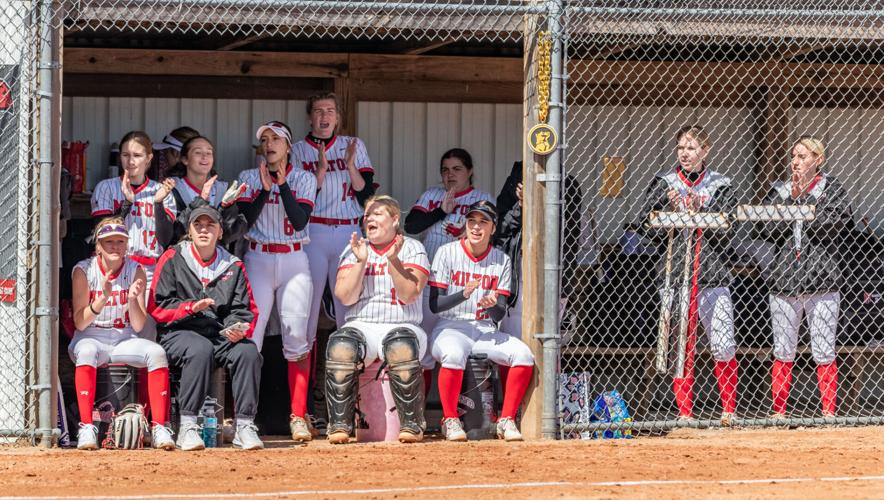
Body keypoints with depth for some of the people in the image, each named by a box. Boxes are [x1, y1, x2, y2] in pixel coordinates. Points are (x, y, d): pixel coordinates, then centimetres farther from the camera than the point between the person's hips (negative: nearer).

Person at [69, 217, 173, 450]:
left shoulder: (135, 271, -1)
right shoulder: (84, 271, -6)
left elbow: (138, 326, -4)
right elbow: (80, 323, -11)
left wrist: (133, 299, -23)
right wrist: (103, 298, -26)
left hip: (124, 340, 2)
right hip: (91, 338, -2)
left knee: (156, 352, -28)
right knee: (87, 351, -38)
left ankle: (159, 428, -29)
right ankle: (86, 427, -41)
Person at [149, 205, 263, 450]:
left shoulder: (233, 265, 17)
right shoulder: (173, 259, 7)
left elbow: (245, 309, 10)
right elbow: (157, 306, 1)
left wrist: (239, 329, -13)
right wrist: (191, 307, -15)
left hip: (222, 334, 3)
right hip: (179, 332, -3)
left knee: (248, 350, -29)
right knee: (200, 349, -37)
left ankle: (245, 426, -26)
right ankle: (187, 426, -35)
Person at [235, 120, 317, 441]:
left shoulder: (304, 179, 6)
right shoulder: (249, 178, 8)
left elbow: (299, 221, -7)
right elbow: (245, 219, -3)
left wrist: (283, 185, -14)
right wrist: (265, 189, -13)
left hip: (294, 261, 0)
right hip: (258, 259, 0)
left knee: (297, 336, -7)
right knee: (249, 334, -10)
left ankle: (298, 416, -4)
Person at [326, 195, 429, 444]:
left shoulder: (412, 249, 6)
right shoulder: (353, 250, 13)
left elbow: (409, 295, -8)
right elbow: (346, 298, 0)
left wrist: (393, 260, -18)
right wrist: (361, 261, -9)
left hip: (402, 326, -2)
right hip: (360, 326, 2)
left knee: (402, 347, -36)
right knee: (341, 347, -31)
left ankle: (412, 424, -26)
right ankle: (339, 425, -27)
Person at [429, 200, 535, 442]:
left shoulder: (501, 260, 7)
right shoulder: (447, 253, -2)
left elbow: (500, 314, 2)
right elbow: (434, 304, -8)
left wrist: (494, 305, -23)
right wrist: (464, 295, -26)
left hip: (486, 331, 4)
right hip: (451, 328, -4)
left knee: (523, 354, -23)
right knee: (454, 354, -38)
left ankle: (506, 420, -12)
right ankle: (450, 420, -21)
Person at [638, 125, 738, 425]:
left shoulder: (720, 186, 7)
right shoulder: (664, 184, 7)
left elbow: (726, 235, 0)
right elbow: (648, 229, 3)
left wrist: (700, 211, -12)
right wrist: (670, 209, -12)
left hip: (713, 276, 0)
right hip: (674, 275, 0)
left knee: (724, 348, -6)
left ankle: (729, 410, 5)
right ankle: (685, 412, 7)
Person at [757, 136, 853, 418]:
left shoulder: (833, 190, 4)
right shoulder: (779, 192, 12)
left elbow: (833, 225, -12)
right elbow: (768, 230, -1)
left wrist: (804, 198, -11)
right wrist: (792, 199, -8)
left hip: (822, 281, -3)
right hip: (784, 281, 3)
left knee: (824, 353, -2)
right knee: (783, 354, 5)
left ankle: (829, 412, 4)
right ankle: (778, 412, 11)